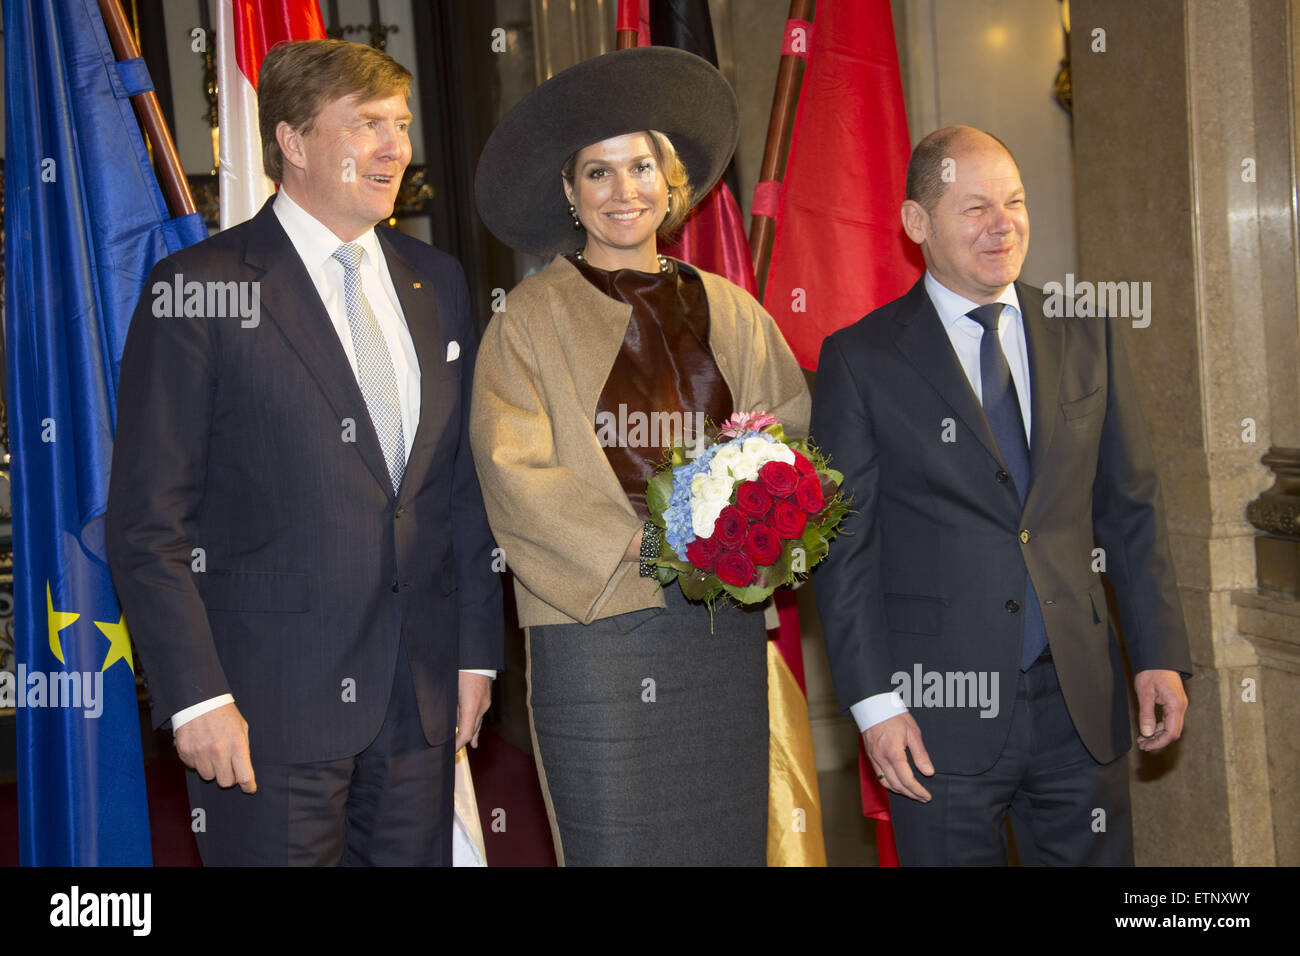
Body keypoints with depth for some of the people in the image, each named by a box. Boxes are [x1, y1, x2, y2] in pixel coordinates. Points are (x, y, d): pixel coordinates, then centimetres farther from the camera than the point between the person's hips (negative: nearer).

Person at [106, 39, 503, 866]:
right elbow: (148, 524, -8)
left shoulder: (437, 283, 11)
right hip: (270, 701, -5)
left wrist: (478, 648, 9)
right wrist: (195, 696, -13)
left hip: (422, 695, 5)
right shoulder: (199, 288, -7)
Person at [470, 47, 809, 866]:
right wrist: (644, 540, -17)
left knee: (728, 837, 8)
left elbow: (800, 427, 12)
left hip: (725, 620, 4)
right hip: (597, 623, -3)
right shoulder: (530, 320, 1)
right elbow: (515, 471, -8)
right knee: (615, 842, -1)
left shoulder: (729, 313, 13)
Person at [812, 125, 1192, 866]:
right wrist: (874, 703, -9)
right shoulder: (861, 359, -2)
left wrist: (1161, 654, 4)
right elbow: (844, 546, -4)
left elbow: (1132, 506, 10)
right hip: (942, 715, -3)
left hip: (1081, 704, 3)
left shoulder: (1088, 338, 8)